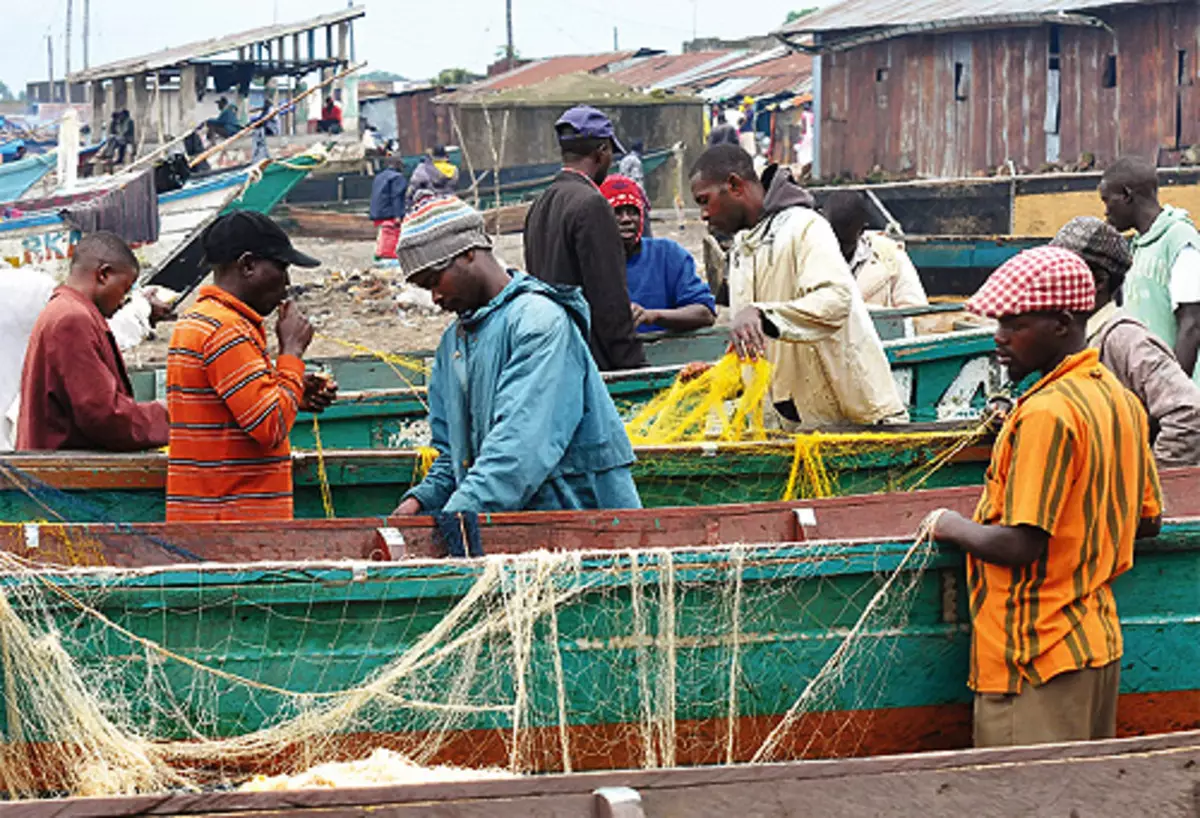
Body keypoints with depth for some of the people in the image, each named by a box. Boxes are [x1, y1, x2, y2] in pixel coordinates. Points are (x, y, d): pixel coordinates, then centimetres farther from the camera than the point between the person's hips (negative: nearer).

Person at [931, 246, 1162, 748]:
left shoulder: (1046, 414, -20)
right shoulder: (1120, 401, 9)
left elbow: (1021, 545, -22)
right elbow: (1147, 520, 17)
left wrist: (952, 527, -5)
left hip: (1037, 657, -9)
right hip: (1097, 641, 9)